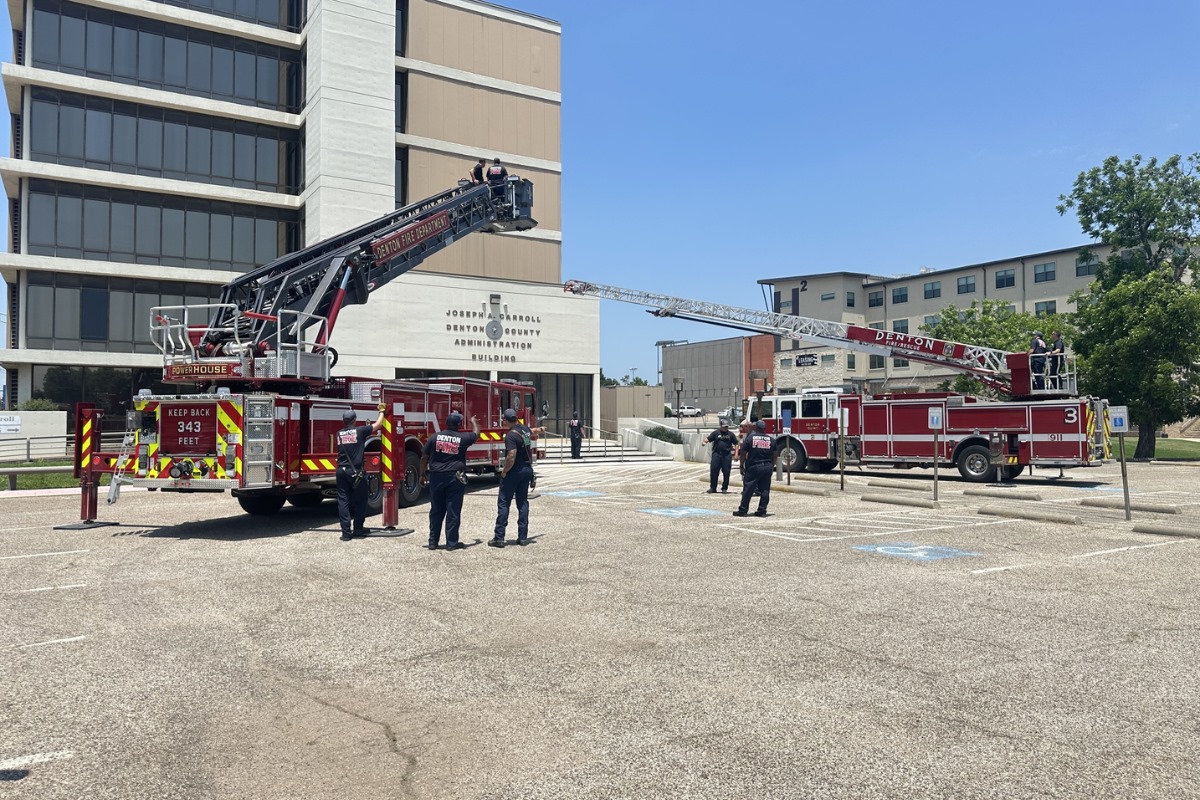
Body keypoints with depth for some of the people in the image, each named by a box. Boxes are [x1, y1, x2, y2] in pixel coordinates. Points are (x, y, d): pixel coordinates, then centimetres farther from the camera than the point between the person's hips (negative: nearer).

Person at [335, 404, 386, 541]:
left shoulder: (339, 434, 8)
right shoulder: (360, 431, -5)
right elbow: (378, 425, 6)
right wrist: (382, 411, 23)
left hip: (341, 471, 4)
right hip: (356, 472, -4)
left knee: (343, 501, 4)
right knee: (360, 500, 11)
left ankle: (346, 532, 1)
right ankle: (358, 529, 18)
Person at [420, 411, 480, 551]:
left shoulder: (435, 437, 0)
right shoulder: (463, 438, -3)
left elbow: (424, 458, 4)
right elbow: (476, 433, 19)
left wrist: (422, 474, 16)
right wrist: (473, 421, 39)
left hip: (436, 477, 2)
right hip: (455, 477, -2)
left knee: (436, 511, 11)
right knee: (453, 511, 4)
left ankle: (433, 542, 16)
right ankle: (452, 542, 7)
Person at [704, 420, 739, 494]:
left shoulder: (731, 434, 10)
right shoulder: (716, 433, 7)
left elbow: (736, 444, 12)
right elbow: (708, 439, 0)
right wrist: (704, 442, -22)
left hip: (727, 455, 1)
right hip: (716, 454, -1)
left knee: (726, 472, 1)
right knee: (714, 471, -3)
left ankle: (724, 488, 13)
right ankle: (712, 488, 6)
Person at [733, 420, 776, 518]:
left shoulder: (750, 438, -4)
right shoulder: (771, 439, 7)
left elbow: (743, 454, -4)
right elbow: (774, 455, 11)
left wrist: (741, 466, 4)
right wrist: (772, 466, 20)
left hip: (753, 467, -3)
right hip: (767, 467, 3)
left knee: (748, 489, 0)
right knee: (765, 490, 8)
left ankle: (743, 510, 2)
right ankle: (762, 511, 8)